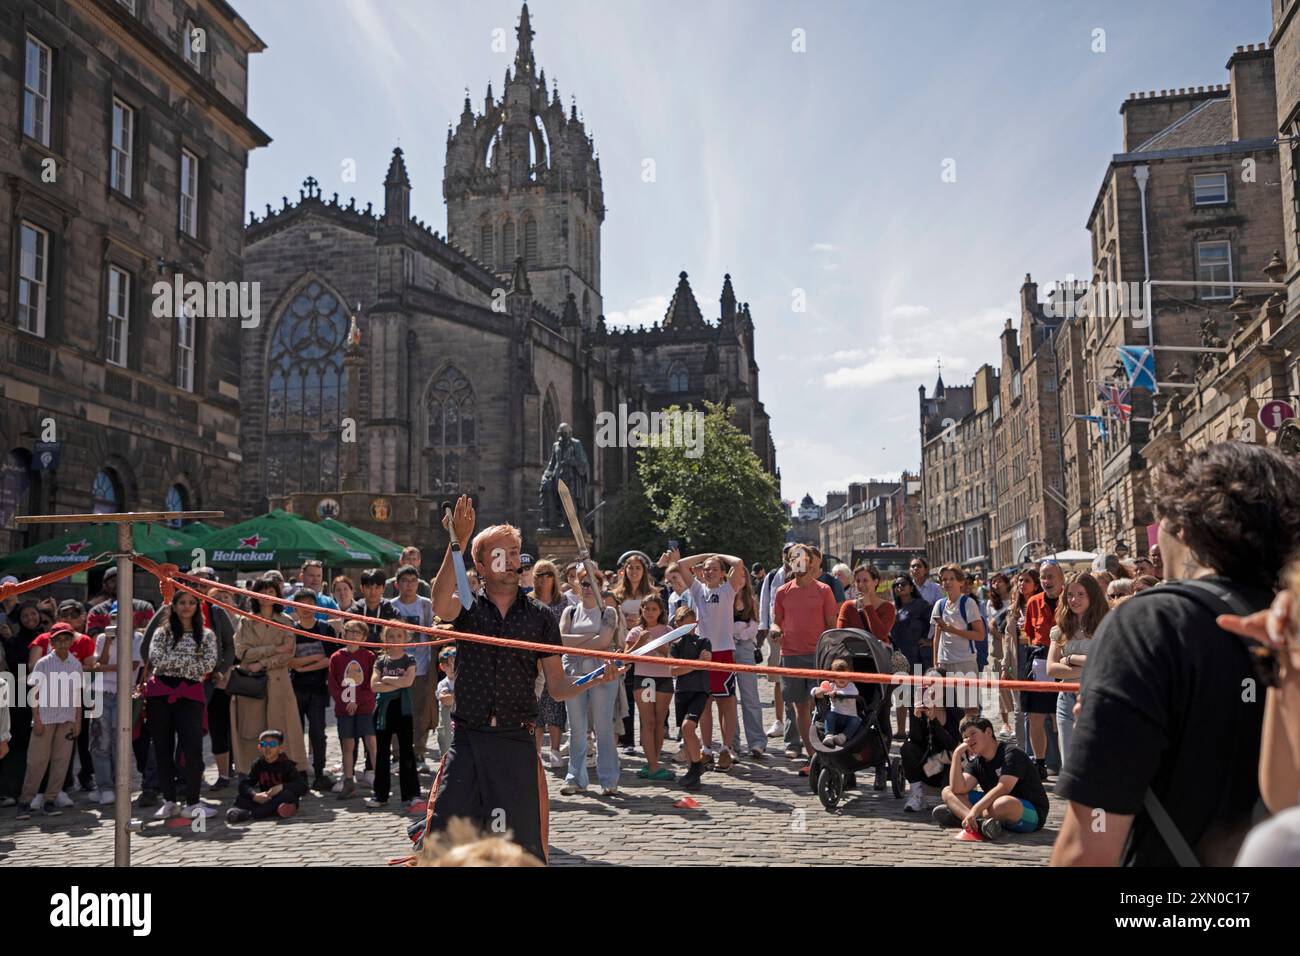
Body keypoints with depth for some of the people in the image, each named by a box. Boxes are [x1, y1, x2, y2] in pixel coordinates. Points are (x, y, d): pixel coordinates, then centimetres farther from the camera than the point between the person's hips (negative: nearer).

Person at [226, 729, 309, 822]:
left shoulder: (287, 765, -6)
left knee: (288, 794, -34)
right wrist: (255, 795, -23)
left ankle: (250, 814, -38)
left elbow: (302, 787, -14)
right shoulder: (259, 764, 6)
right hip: (264, 800, 4)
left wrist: (282, 787, -27)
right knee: (241, 799, -14)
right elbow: (244, 784, -4)